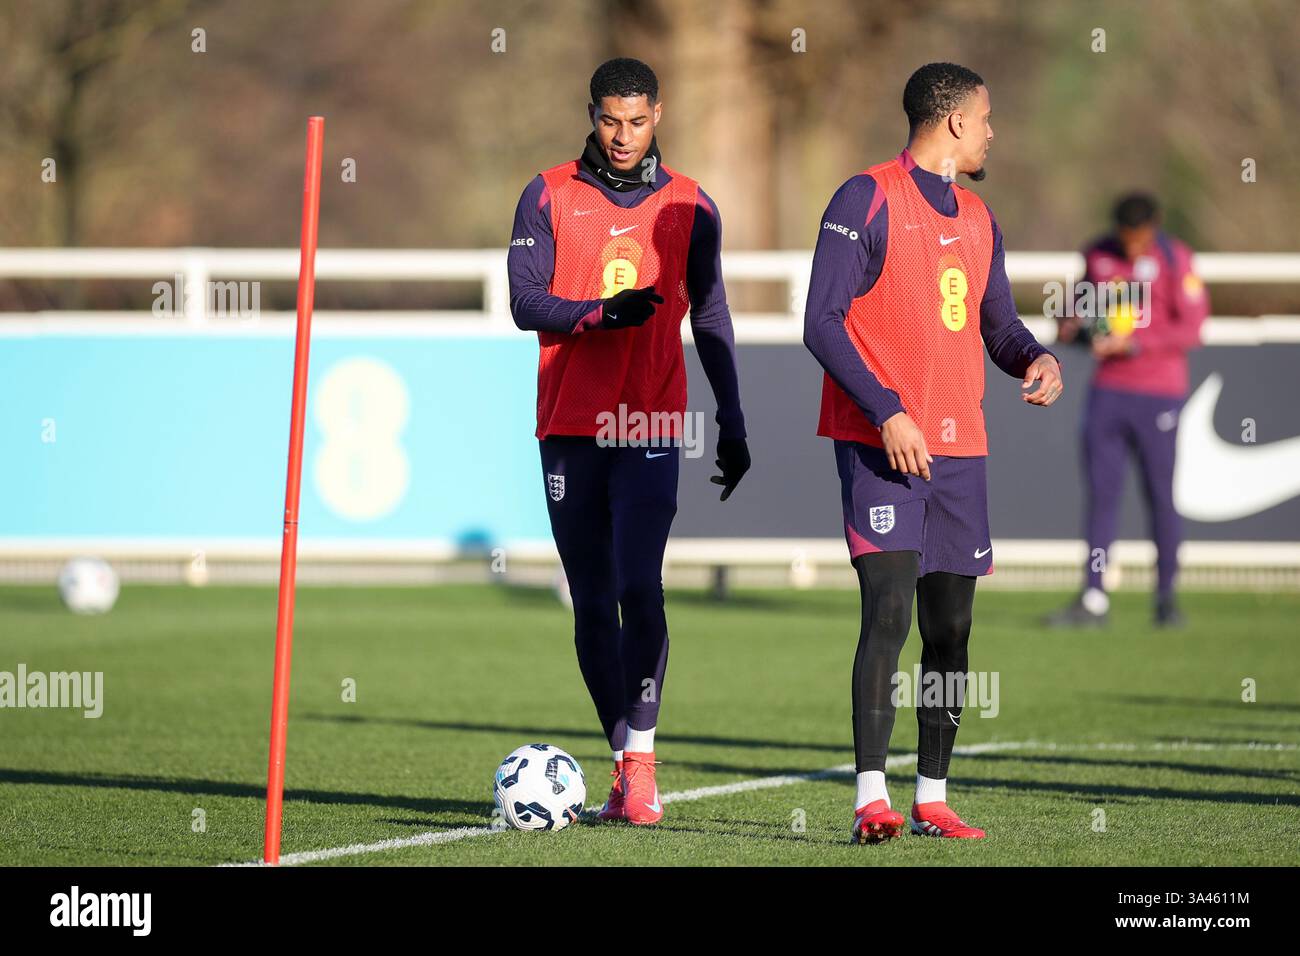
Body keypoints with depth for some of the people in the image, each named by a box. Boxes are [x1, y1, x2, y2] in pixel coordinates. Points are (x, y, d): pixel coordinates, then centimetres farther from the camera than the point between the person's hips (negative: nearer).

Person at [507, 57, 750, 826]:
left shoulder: (690, 207, 7)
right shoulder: (550, 197, 4)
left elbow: (711, 319, 13)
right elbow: (525, 301, -3)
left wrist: (733, 425, 10)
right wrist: (602, 312, -20)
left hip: (652, 425, -1)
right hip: (569, 426, 1)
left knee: (639, 587, -15)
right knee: (592, 602, 4)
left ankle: (642, 762, -13)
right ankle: (624, 761, 13)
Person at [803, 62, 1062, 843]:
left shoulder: (977, 219, 17)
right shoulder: (868, 200, -6)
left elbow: (997, 324, 23)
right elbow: (823, 323, -11)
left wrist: (1037, 361, 0)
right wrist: (886, 411, -20)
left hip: (958, 448, 7)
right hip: (881, 446, -7)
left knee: (951, 626, 7)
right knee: (889, 610, -16)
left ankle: (933, 799, 15)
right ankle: (872, 799, -17)